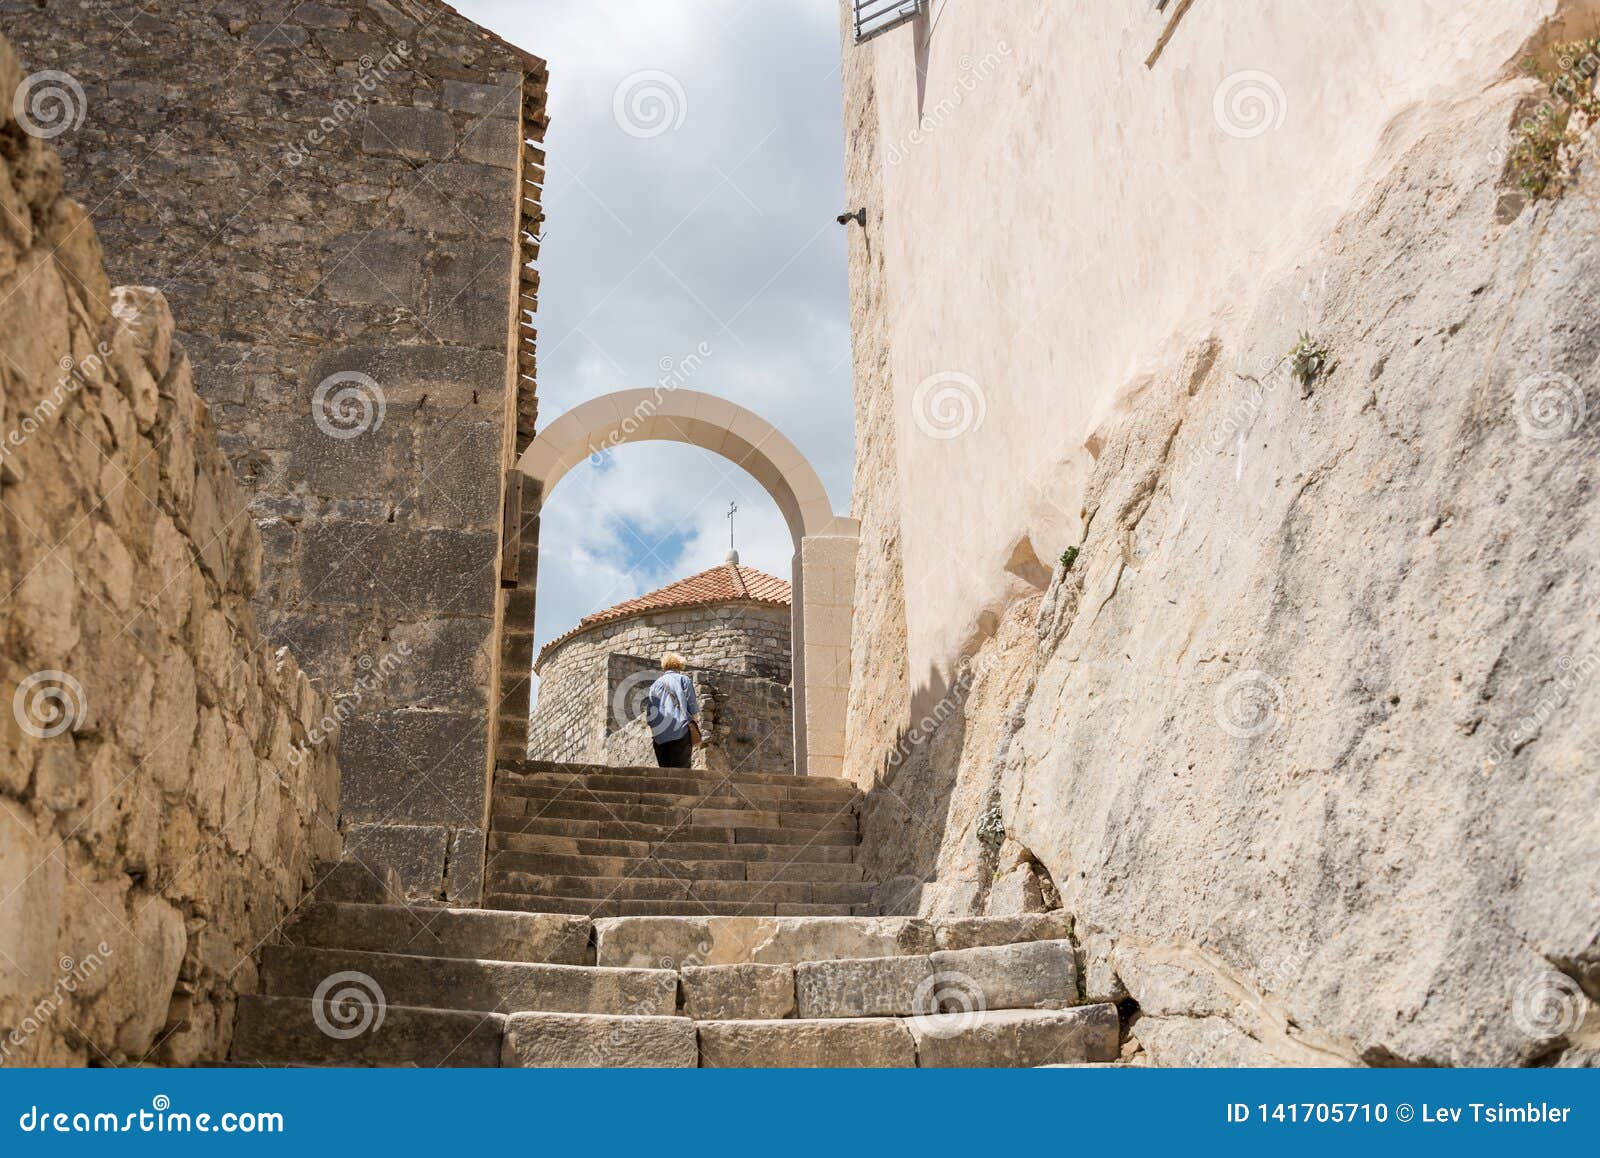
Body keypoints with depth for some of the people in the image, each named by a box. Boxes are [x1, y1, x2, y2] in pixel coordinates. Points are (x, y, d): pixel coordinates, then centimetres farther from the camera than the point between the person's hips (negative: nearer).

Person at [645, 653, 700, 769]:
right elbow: (693, 707, 1)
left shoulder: (655, 685, 19)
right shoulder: (683, 679, 8)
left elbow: (649, 713, 14)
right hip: (681, 732, -4)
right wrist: (695, 722, 13)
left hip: (659, 736, 4)